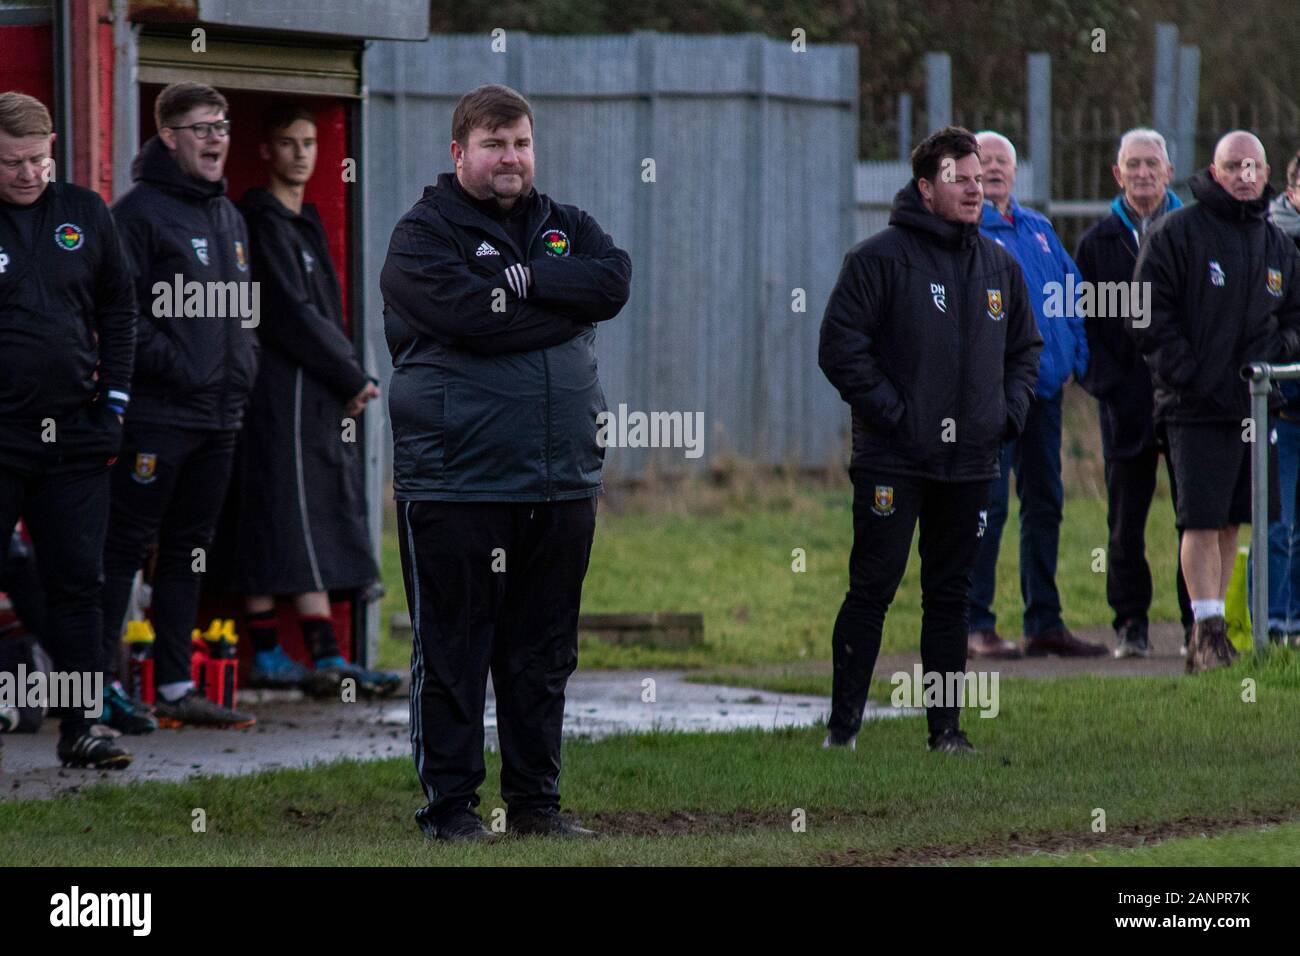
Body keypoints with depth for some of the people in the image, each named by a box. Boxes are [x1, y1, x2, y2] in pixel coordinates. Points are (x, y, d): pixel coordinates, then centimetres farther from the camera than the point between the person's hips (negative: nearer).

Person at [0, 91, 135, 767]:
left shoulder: (86, 215, 8)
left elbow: (117, 309, 16)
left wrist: (114, 402, 8)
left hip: (76, 433, 3)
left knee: (77, 583, 4)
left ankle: (83, 724, 8)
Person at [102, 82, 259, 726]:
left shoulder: (228, 216, 17)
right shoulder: (140, 212, -9)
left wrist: (243, 365, 10)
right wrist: (168, 364, -19)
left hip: (220, 413, 8)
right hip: (158, 412, -8)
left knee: (189, 550, 12)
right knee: (125, 548, -5)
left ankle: (176, 687, 17)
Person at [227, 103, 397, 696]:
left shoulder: (302, 222, 21)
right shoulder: (264, 223, -9)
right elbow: (291, 315, -14)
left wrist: (351, 380, 9)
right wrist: (352, 379, -10)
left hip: (313, 396, 9)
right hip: (282, 395, -9)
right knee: (300, 521, -13)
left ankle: (268, 656, 7)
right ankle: (326, 658, -20)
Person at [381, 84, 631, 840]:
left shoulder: (565, 228, 15)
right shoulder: (425, 235, -2)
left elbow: (615, 280, -5)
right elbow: (474, 315, -18)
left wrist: (530, 279, -15)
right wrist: (565, 307, -7)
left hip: (562, 485, 5)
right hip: (455, 484, -5)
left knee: (545, 653, 10)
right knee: (453, 652, -1)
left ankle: (536, 799, 18)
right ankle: (450, 803, 6)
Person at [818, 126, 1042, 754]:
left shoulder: (1000, 266, 12)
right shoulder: (881, 258, -6)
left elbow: (1026, 347, 24)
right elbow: (840, 347, -9)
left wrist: (1010, 411, 8)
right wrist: (890, 412, -13)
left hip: (971, 464, 5)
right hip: (893, 460, -5)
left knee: (951, 595, 9)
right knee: (871, 591, -4)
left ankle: (946, 726, 14)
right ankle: (842, 724, 2)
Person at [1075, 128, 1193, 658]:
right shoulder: (1097, 243, 9)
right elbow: (1082, 321, 7)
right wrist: (1106, 384, -6)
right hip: (1127, 404, 1)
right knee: (1125, 520, 3)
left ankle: (1198, 622, 6)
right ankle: (1130, 623, 10)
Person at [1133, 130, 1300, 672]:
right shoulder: (1175, 233, -4)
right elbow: (1149, 317, -7)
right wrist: (1189, 375, -13)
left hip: (1252, 404, 6)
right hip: (1195, 406, -6)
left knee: (1230, 521, 9)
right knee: (1202, 520, -11)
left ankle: (1207, 635, 16)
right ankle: (1207, 631, -11)